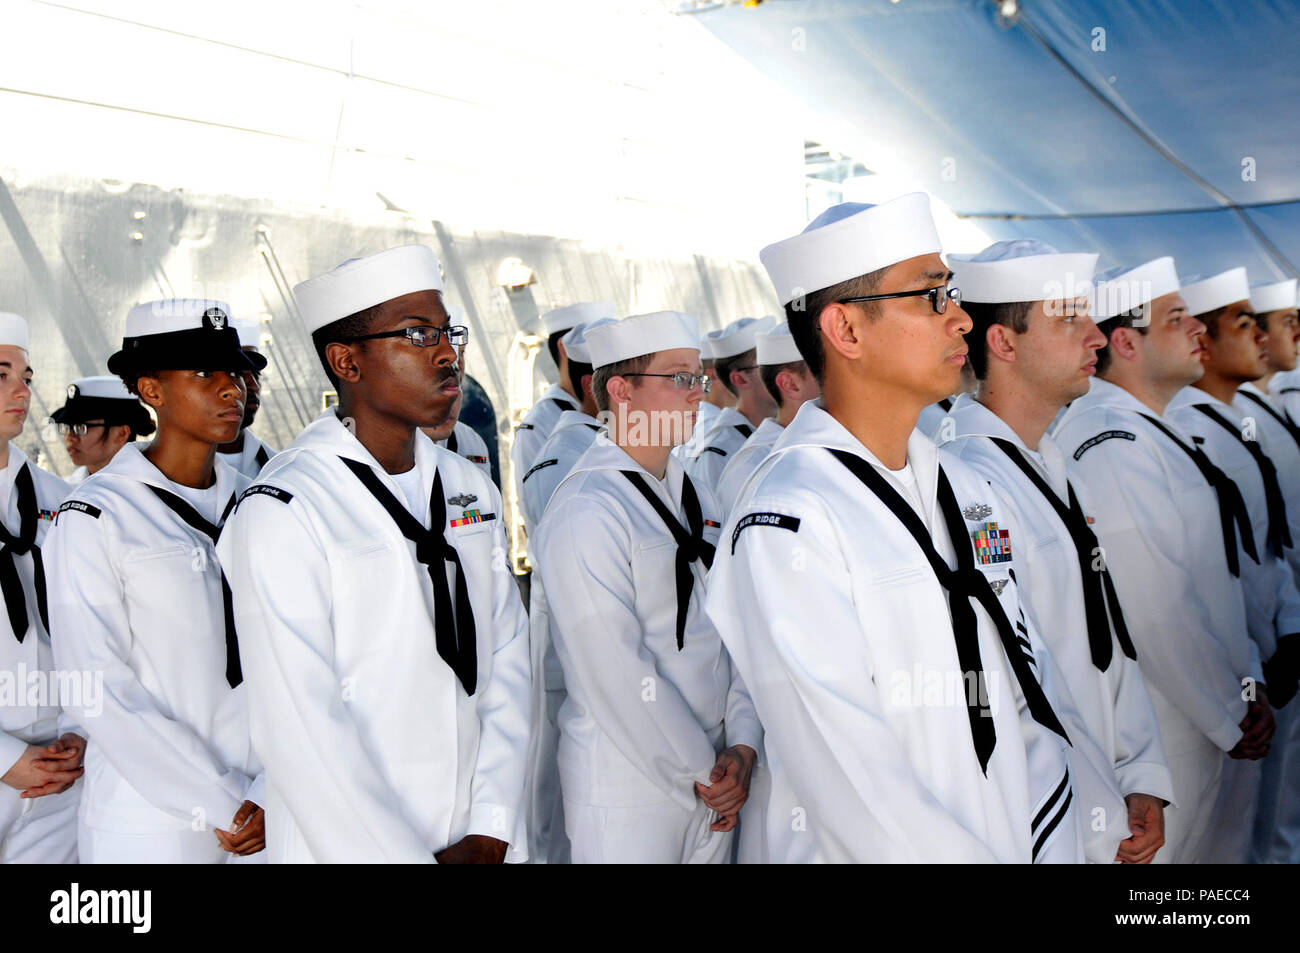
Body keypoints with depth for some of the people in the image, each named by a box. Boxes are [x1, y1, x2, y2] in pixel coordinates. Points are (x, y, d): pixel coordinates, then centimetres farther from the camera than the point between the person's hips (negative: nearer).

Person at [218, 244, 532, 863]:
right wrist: (407, 859, -19)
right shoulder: (283, 515, -16)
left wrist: (490, 832, -7)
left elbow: (505, 663, 3)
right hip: (349, 848, -5)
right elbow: (302, 734, -20)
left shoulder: (472, 491, 6)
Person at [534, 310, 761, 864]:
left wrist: (742, 745, -4)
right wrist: (702, 774, -14)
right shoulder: (586, 512, -16)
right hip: (627, 789, -7)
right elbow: (618, 677, -20)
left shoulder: (695, 498, 10)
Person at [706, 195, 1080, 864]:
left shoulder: (965, 490, 6)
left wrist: (1051, 847, -7)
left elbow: (1026, 703, 5)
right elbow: (849, 777, -24)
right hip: (871, 853, -7)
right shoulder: (785, 524, -19)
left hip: (1020, 843, 7)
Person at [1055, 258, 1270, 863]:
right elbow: (1157, 608, -23)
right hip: (1157, 730, -10)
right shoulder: (1107, 441, -20)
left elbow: (1220, 573, 17)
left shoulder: (1151, 431, 14)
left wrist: (1246, 685, 8)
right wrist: (1231, 719, -14)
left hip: (1202, 718, 10)